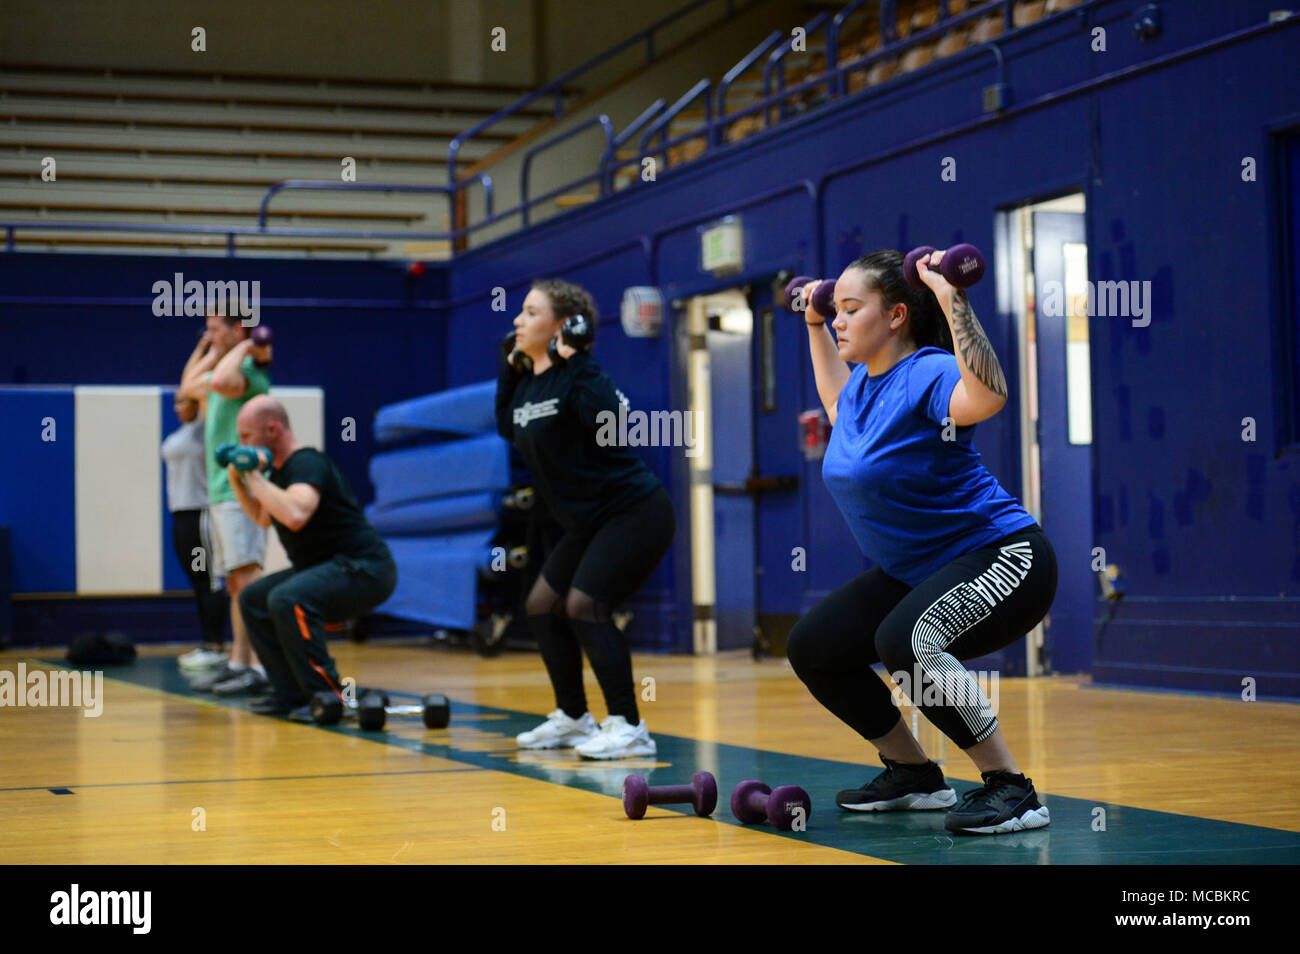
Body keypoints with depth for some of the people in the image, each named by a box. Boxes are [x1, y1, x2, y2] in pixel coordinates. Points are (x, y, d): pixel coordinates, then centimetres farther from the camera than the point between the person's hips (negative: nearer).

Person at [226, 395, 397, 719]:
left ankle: (329, 696, -23)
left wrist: (255, 477, -26)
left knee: (287, 599, -32)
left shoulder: (306, 464, -18)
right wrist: (236, 480, 15)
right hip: (328, 568, 11)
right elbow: (263, 518, 31)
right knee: (253, 599, 14)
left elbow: (295, 516, -38)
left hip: (365, 570, -11)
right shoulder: (281, 469, 14)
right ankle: (291, 694, 11)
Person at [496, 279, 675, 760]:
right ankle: (573, 719, 26)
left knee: (583, 604, -20)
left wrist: (575, 363, -31)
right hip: (587, 522, 10)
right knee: (542, 606, 12)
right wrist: (509, 367, 16)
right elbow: (508, 427, 25)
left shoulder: (576, 374, -17)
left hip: (634, 511, -10)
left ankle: (628, 727, -14)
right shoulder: (529, 380, 8)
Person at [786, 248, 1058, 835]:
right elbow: (837, 403, 32)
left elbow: (987, 396, -44)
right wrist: (813, 326, 29)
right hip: (913, 570, 10)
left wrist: (953, 302, -42)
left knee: (905, 640, -35)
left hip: (1000, 556, -10)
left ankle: (1011, 790, -22)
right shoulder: (864, 380, 6)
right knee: (812, 648, 7)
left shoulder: (926, 375, -20)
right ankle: (914, 776, 21)